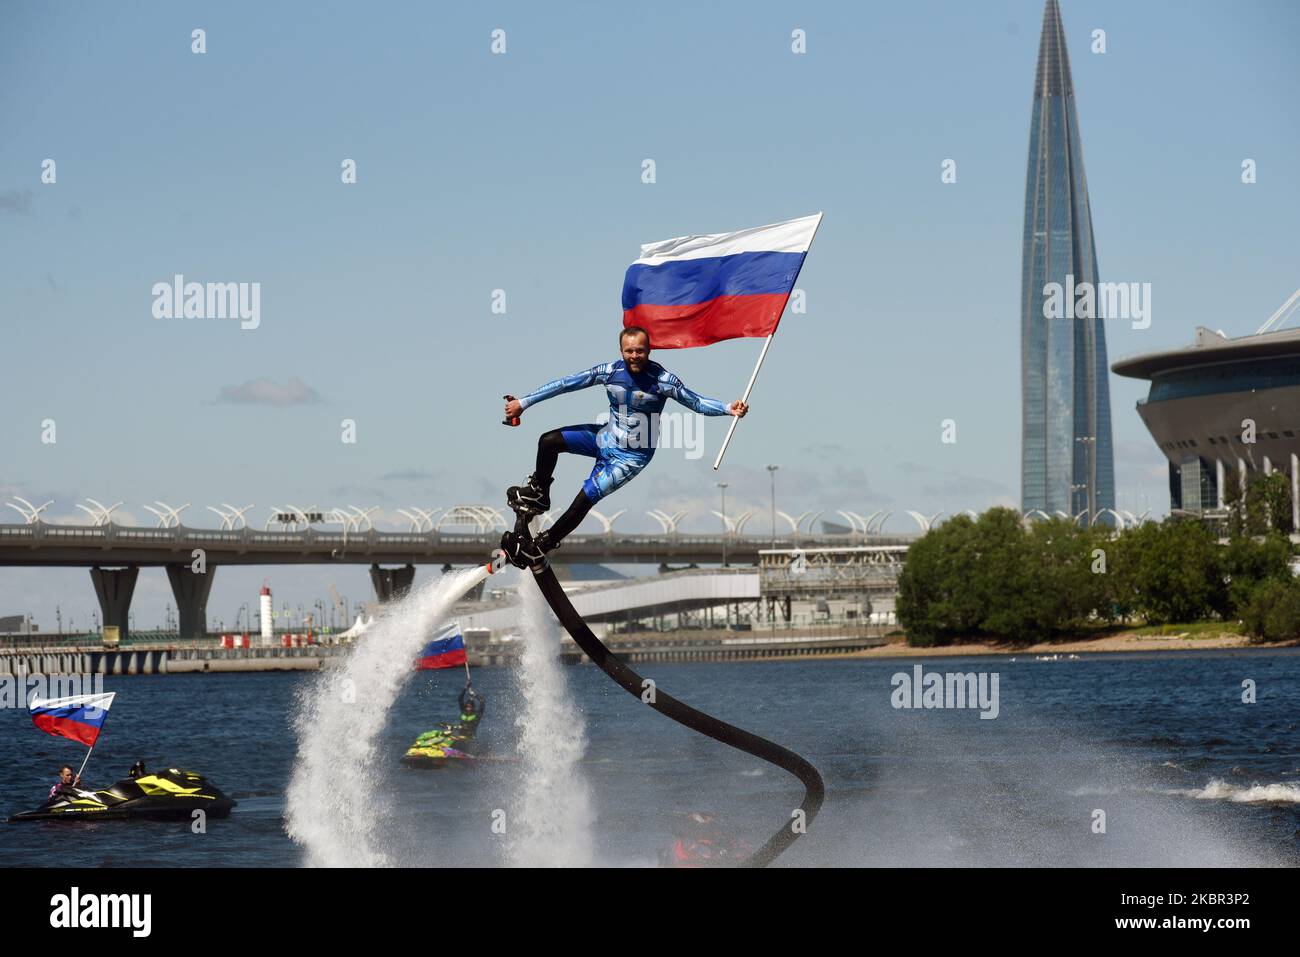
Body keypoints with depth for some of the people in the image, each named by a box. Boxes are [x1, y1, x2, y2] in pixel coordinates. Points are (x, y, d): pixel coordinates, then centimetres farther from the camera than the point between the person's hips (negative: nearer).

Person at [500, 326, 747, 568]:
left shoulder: (661, 379, -22)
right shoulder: (611, 371, -10)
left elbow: (696, 402, -21)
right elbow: (566, 383, -7)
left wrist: (728, 408, -40)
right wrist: (524, 402, -5)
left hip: (631, 456, -5)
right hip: (606, 437, 5)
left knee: (585, 499, -13)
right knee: (549, 441, 0)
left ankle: (539, 550, 0)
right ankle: (538, 494, 25)